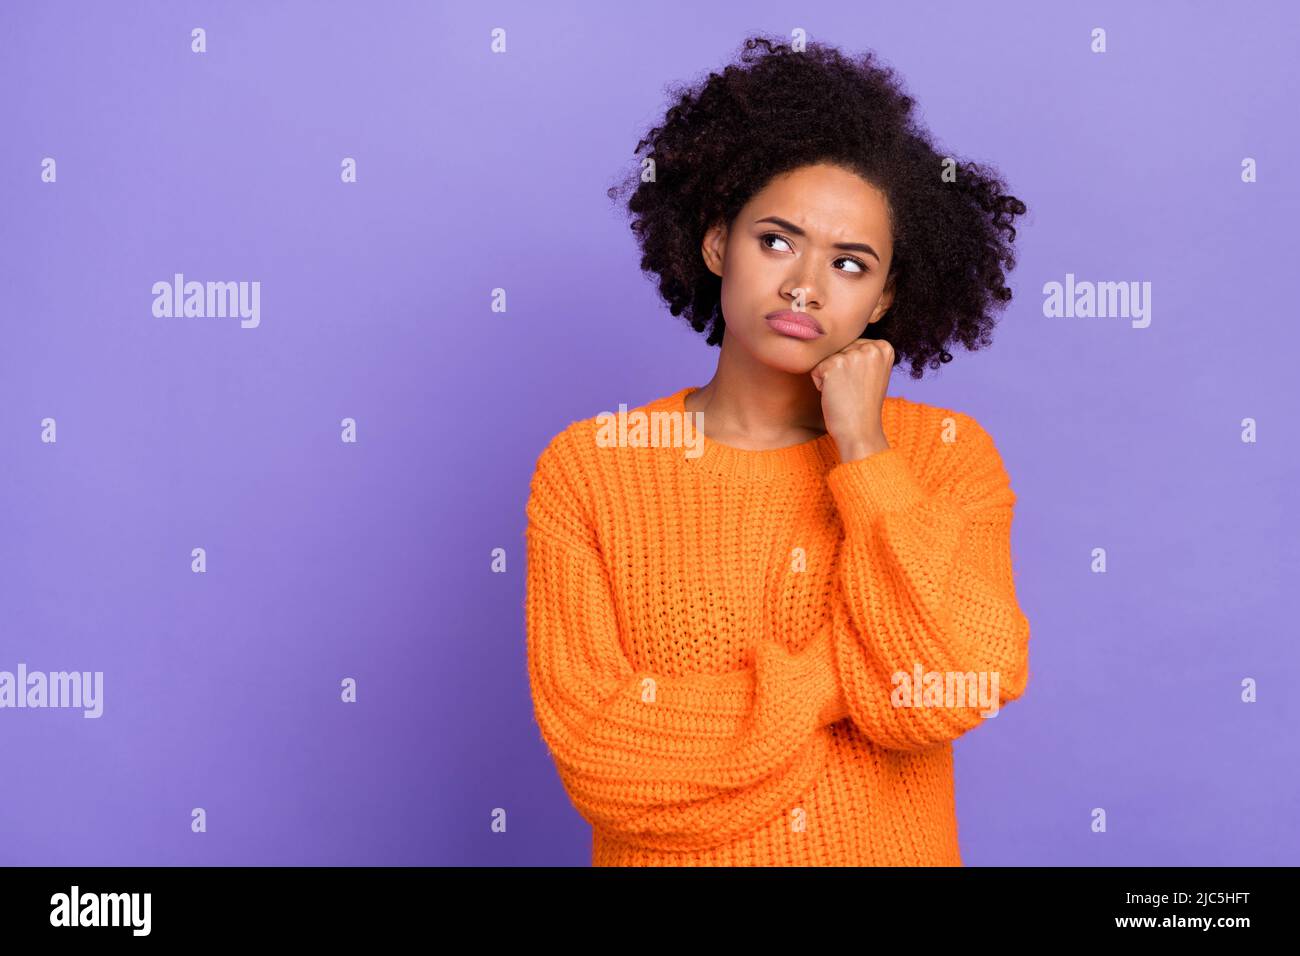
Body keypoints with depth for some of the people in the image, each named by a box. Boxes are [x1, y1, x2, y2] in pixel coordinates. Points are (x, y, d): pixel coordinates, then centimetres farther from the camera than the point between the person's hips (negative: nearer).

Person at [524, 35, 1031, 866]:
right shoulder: (589, 465, -11)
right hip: (672, 855, -1)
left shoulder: (948, 455, -7)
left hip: (895, 847, 1)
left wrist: (863, 451, -19)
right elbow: (593, 747, -17)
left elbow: (949, 697, -21)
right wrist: (847, 676, -17)